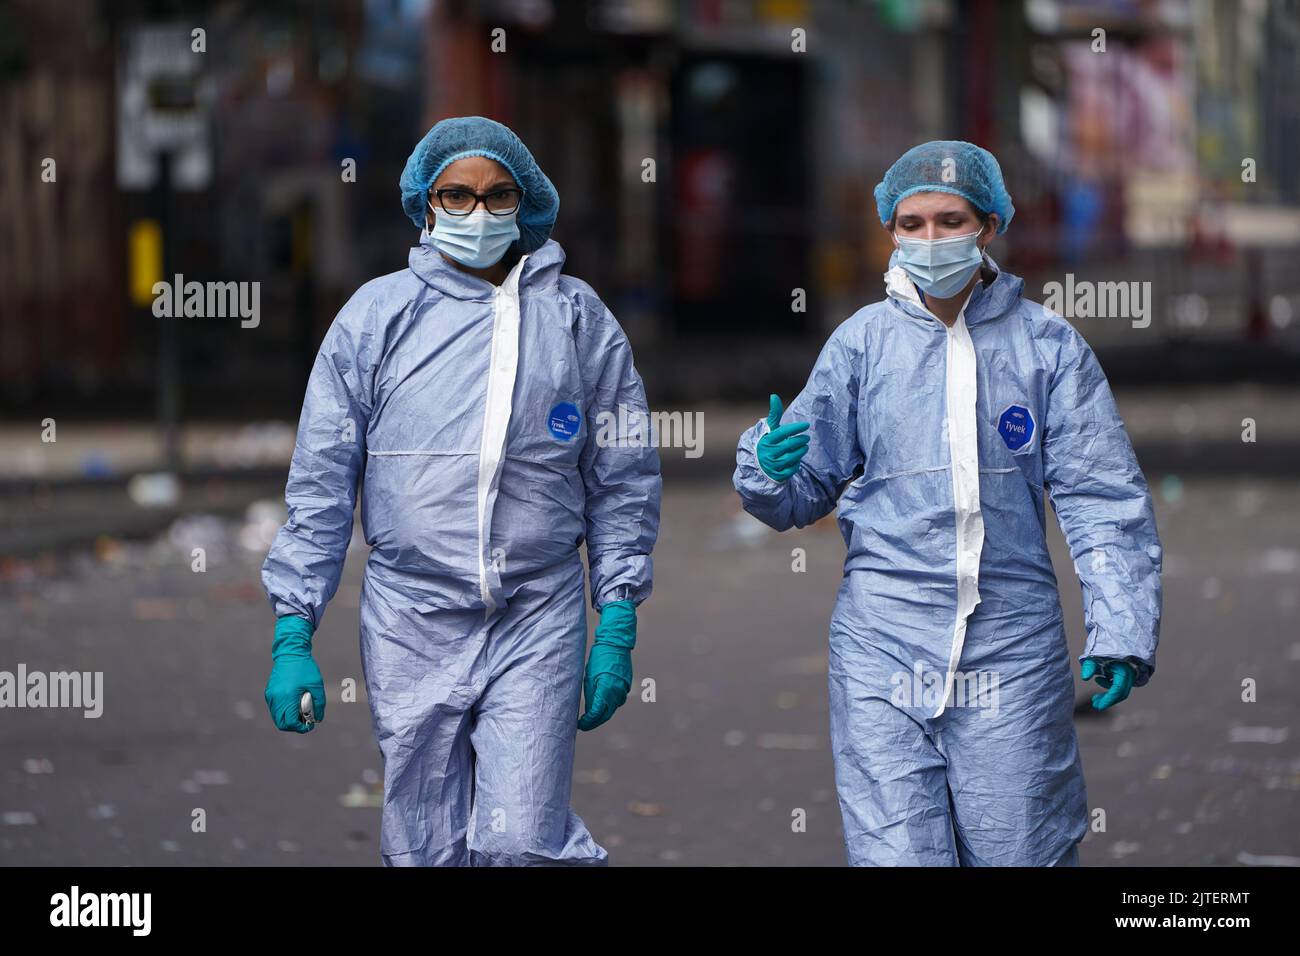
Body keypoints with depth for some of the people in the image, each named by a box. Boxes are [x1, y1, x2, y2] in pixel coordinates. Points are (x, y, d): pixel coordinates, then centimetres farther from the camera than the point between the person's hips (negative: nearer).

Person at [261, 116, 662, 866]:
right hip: (409, 626, 1)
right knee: (426, 852, 6)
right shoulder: (376, 315, 5)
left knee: (522, 845, -13)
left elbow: (625, 482, 10)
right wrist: (293, 635, 0)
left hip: (539, 620, -1)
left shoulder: (578, 318, 6)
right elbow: (320, 485, 5)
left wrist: (618, 628, 3)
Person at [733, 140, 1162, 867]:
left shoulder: (1048, 344, 4)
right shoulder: (863, 342, 5)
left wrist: (1123, 630, -6)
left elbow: (1103, 498, 4)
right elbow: (807, 490, 8)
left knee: (1023, 851, 3)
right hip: (886, 643, 0)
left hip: (1013, 647, 0)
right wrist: (768, 471, -15)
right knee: (896, 852, -5)